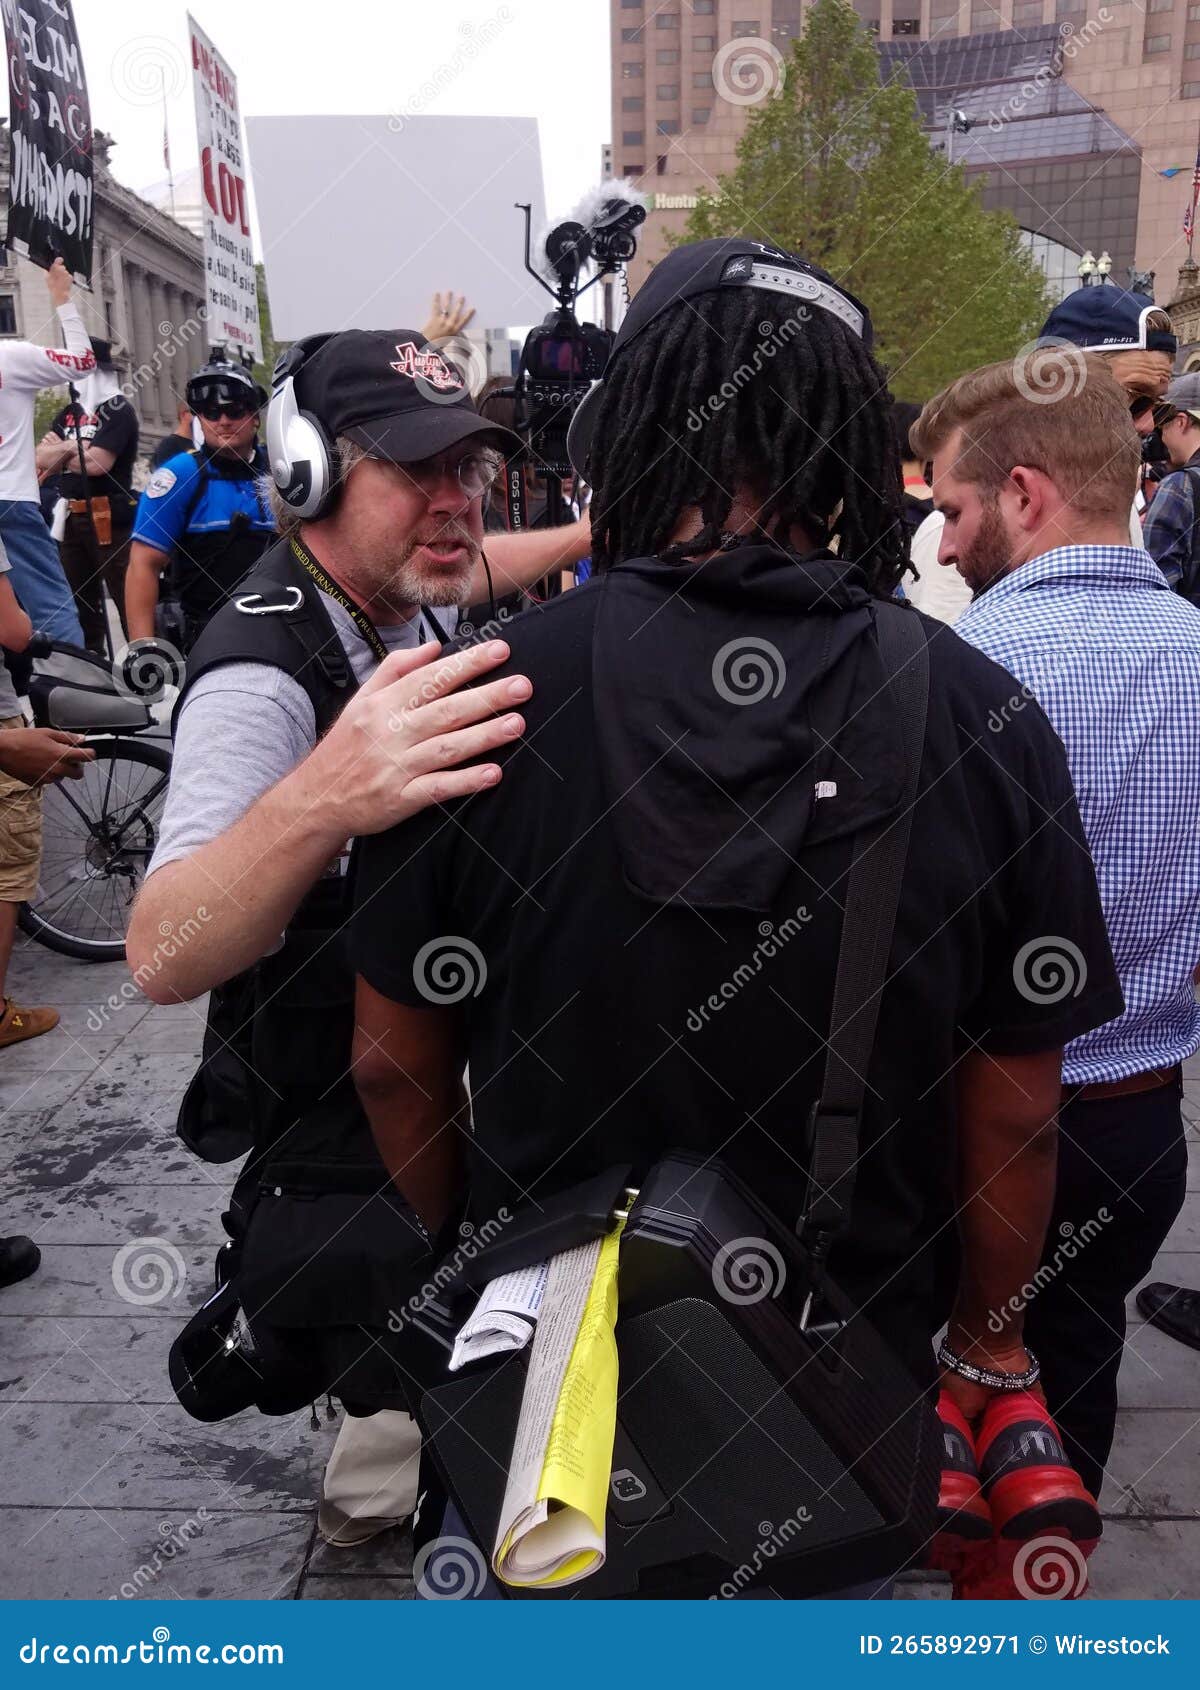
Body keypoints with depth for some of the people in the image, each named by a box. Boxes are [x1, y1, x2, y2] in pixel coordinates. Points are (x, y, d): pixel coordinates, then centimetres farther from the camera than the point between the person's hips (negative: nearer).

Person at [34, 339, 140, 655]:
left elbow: (96, 463, -19)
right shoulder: (70, 412, 16)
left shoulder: (119, 411, -8)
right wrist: (72, 446, -11)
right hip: (72, 517, 9)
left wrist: (59, 454, 0)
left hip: (109, 518, -9)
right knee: (80, 597, 15)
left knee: (127, 598, -9)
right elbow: (41, 458, 8)